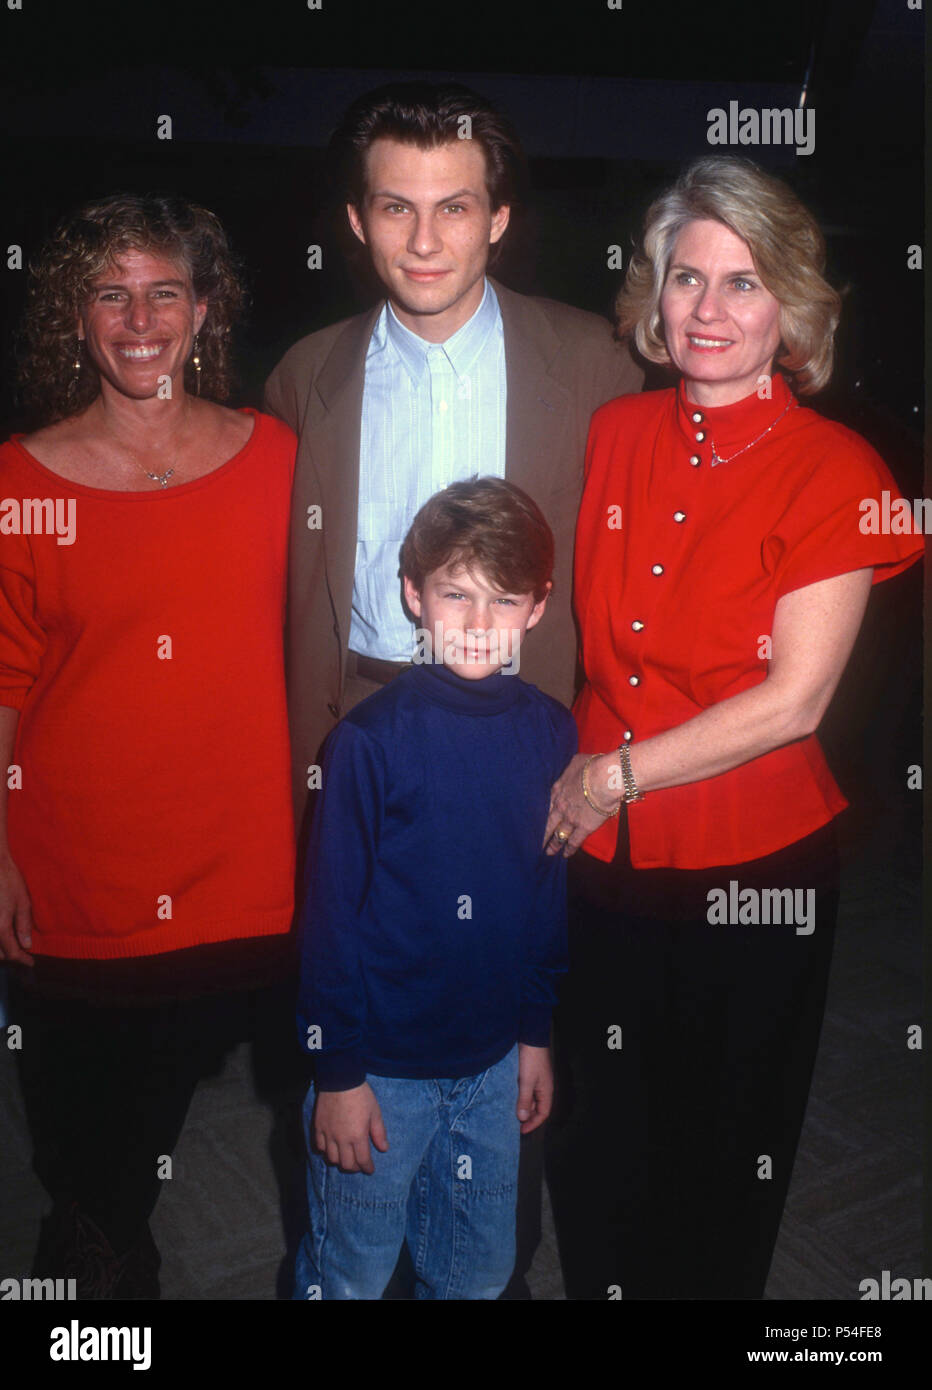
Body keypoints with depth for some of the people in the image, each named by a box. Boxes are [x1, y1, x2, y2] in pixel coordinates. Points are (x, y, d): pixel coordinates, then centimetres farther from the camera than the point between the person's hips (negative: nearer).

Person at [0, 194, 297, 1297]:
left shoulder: (270, 456, 0)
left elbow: (300, 646, 6)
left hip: (235, 867, 2)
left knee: (169, 1090, 19)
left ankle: (111, 1243, 50)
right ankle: (92, 1257, 49)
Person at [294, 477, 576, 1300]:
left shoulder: (551, 733, -3)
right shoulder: (372, 737, -16)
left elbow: (552, 892, 6)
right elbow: (330, 912, -11)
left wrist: (537, 1032, 10)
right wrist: (338, 1072, -9)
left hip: (494, 1063, 4)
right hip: (380, 1065, -4)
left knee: (478, 1273, 21)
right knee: (349, 1275, 14)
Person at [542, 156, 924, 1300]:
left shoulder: (834, 470, -11)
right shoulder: (612, 434, 2)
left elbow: (791, 702, -15)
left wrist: (615, 774, -12)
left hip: (756, 867, -3)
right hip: (601, 859, 4)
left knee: (727, 1162, 18)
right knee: (592, 1159, 20)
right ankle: (594, 1287, 46)